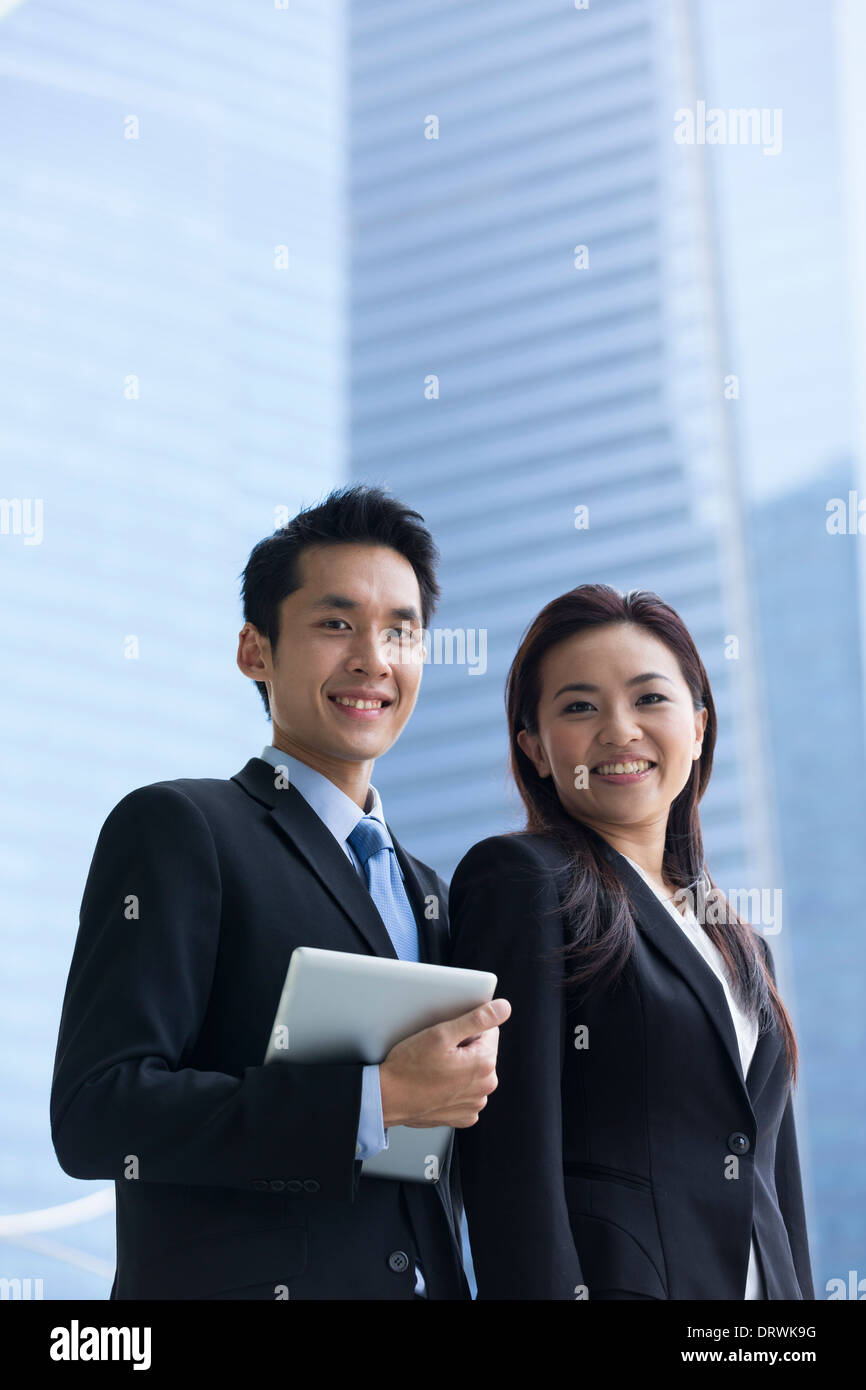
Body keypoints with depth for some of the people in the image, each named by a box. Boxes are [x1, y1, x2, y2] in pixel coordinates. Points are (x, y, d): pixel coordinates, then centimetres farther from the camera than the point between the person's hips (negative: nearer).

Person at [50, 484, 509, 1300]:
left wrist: (463, 1074, -1)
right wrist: (378, 1100, -21)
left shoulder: (424, 891, 15)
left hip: (426, 1276, 6)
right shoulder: (178, 828, -6)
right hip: (248, 1279, -6)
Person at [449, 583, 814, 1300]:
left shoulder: (741, 945, 19)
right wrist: (548, 1290, -21)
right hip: (607, 1277, -7)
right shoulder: (519, 878, -5)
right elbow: (511, 1157, -14)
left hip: (761, 1281, 7)